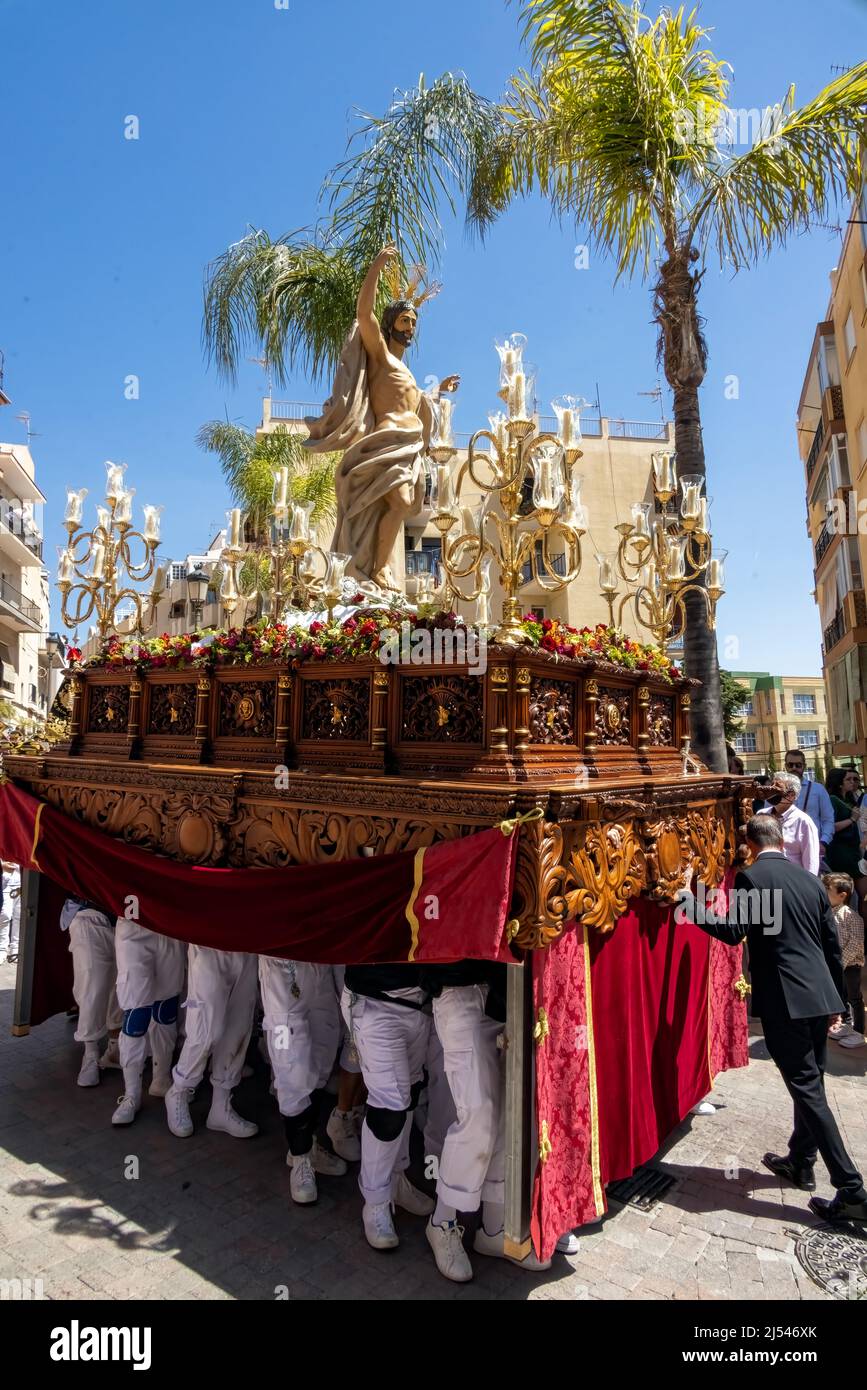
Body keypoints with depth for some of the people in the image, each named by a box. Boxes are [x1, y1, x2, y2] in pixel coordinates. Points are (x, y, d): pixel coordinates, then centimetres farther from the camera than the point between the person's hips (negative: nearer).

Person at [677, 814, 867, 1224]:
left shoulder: (750, 877, -9)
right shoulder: (811, 880, 10)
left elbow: (733, 933, -12)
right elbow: (833, 945, 14)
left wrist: (692, 908, -1)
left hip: (783, 999, -7)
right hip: (819, 995, 8)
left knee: (807, 1089, 0)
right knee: (811, 1082, 20)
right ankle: (800, 1162, 37)